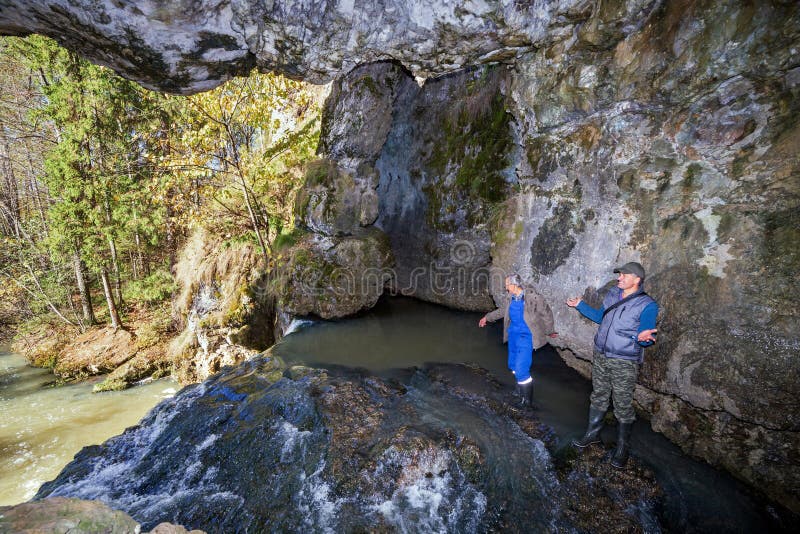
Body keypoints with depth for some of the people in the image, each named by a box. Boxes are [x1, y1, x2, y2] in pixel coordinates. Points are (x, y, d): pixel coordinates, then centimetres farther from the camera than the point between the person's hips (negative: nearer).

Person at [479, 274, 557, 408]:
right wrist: (487, 317, 27)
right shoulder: (510, 297, 0)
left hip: (526, 336, -7)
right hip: (513, 334, 7)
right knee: (513, 365, 17)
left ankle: (527, 402, 7)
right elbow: (502, 310, 19)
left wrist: (549, 332, 6)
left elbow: (547, 314, -5)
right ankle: (523, 391, 40)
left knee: (521, 370, -11)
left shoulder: (533, 297, -19)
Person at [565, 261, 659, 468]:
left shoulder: (647, 305, -15)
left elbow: (646, 338, -17)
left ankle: (622, 448, 25)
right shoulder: (612, 294, 3)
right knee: (598, 398, 19)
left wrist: (642, 337, -40)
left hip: (624, 364, -6)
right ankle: (592, 434, 36)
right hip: (600, 357, 6)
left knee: (623, 407, 6)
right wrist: (580, 305, 22)